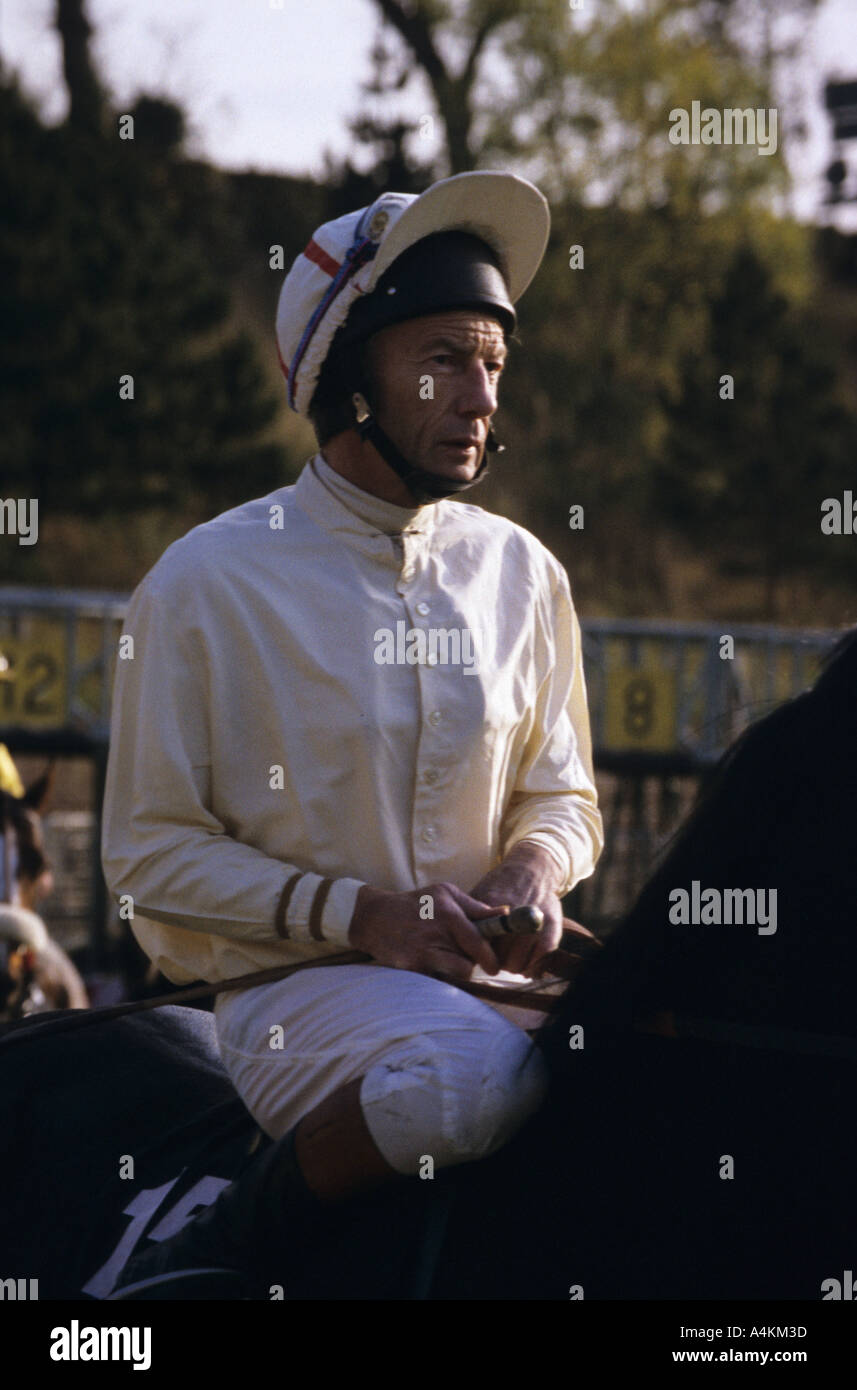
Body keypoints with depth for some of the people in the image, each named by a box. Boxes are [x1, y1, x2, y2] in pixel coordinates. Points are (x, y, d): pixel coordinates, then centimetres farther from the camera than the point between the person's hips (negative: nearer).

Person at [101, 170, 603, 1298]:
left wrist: (535, 867, -5)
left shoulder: (520, 573, 10)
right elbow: (148, 848, -3)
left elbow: (561, 794, 19)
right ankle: (258, 1225, -9)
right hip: (290, 984, -5)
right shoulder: (210, 584, -4)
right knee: (475, 1077, -36)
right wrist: (358, 912, -16)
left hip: (490, 977, 5)